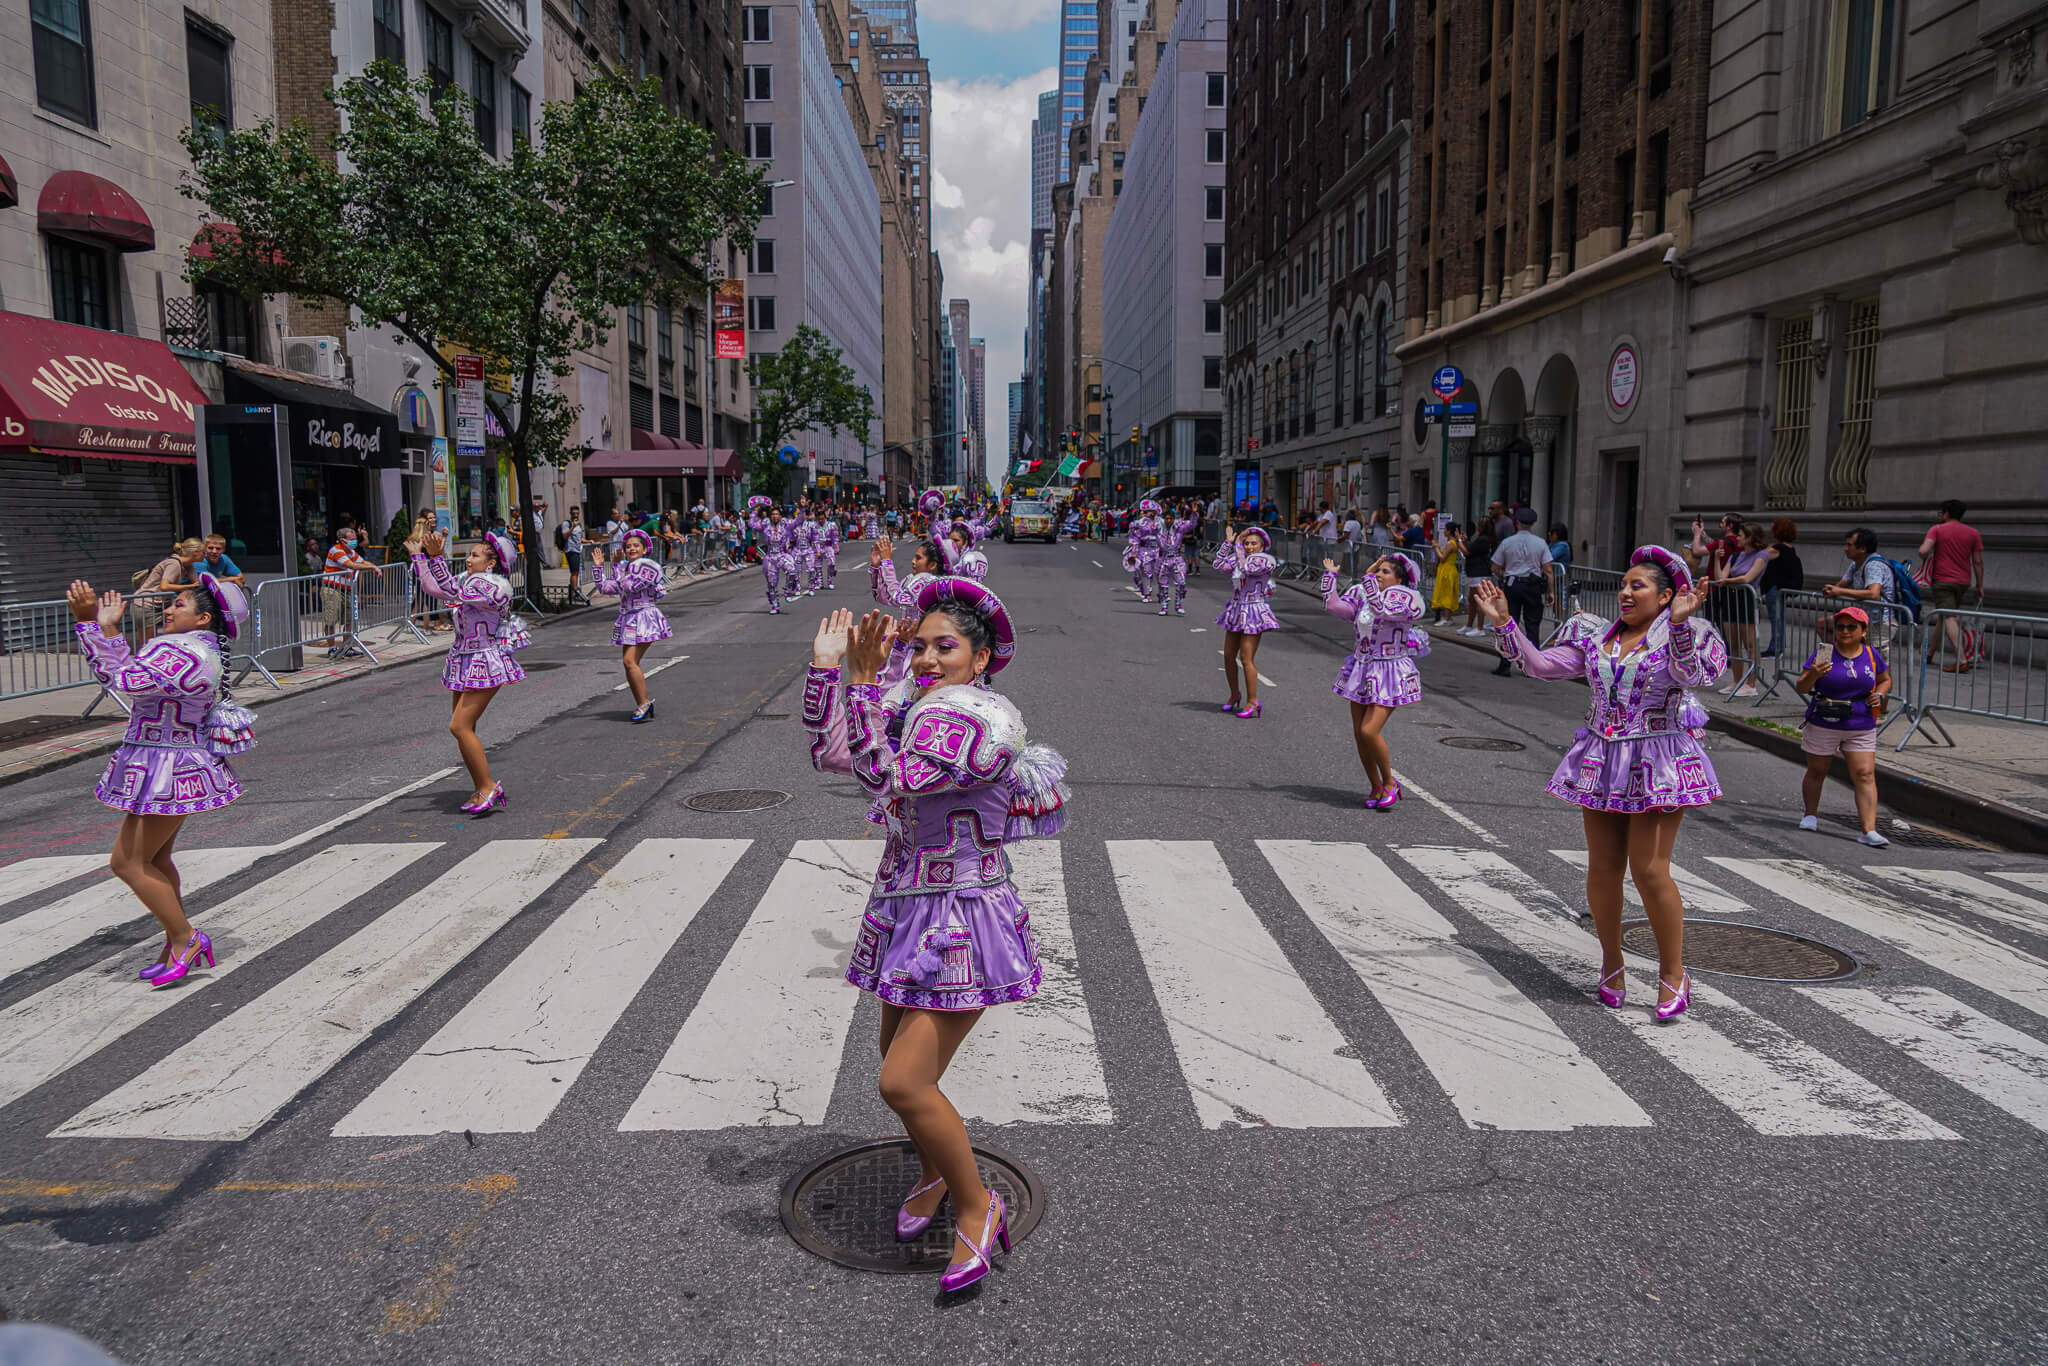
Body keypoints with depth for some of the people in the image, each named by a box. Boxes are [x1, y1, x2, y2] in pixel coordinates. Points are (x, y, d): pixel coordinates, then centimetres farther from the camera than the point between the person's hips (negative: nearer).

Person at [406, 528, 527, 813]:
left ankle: (488, 786, -9)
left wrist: (436, 557, -33)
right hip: (465, 662, 9)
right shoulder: (470, 581, 12)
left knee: (460, 726, -15)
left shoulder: (492, 586, -16)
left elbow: (454, 592, -28)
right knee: (462, 729, 8)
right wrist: (418, 555, 16)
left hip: (484, 665, -9)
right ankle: (482, 790, 16)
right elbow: (432, 588, 19)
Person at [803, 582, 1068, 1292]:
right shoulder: (913, 712, 5)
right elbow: (829, 753, 6)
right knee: (899, 1059, 21)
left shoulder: (988, 723, -21)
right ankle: (934, 1174, 45)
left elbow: (891, 780, -29)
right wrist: (827, 666, 0)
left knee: (904, 1083, -11)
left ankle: (977, 1207, 11)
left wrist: (865, 686, -28)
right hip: (906, 913, 9)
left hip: (962, 921, -9)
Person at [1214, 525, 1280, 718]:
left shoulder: (1266, 560, -10)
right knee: (1228, 655, 11)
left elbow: (1246, 569, -25)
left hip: (1253, 611, -7)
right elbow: (1219, 566, 1)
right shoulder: (1238, 558, 10)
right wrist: (1228, 543, -2)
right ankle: (1234, 694, 26)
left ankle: (1252, 701, -2)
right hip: (1236, 611, 7)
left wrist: (1237, 545, -17)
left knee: (1246, 659, -10)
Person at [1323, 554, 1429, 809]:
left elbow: (1381, 609, -28)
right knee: (1358, 734, 6)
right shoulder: (1362, 595, 9)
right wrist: (1330, 574, 9)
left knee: (1369, 731, -16)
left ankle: (1389, 782, 6)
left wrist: (1368, 577, -26)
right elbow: (1333, 606, 4)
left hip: (1389, 674, -7)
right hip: (1361, 670, 7)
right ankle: (1376, 788, 21)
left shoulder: (1405, 598, -10)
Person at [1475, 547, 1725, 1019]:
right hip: (1602, 762, 4)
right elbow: (1540, 664, 6)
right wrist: (1504, 623, -4)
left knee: (1649, 871, -8)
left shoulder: (1679, 637, -3)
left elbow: (1693, 674, -23)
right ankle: (1611, 960, 25)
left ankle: (1674, 972, 9)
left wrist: (1680, 623, -38)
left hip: (1657, 764, -4)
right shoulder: (1596, 639, 10)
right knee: (1603, 869, 6)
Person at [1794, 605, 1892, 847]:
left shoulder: (1871, 656, 3)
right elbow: (1800, 688, -9)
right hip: (1823, 726, -1)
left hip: (1861, 728, 2)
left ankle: (1869, 830, -11)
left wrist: (1880, 694, -1)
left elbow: (1885, 680, 21)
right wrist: (1813, 675, -29)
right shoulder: (1824, 654, -7)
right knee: (1816, 772, 13)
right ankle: (1811, 814, 36)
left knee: (1865, 775, -8)